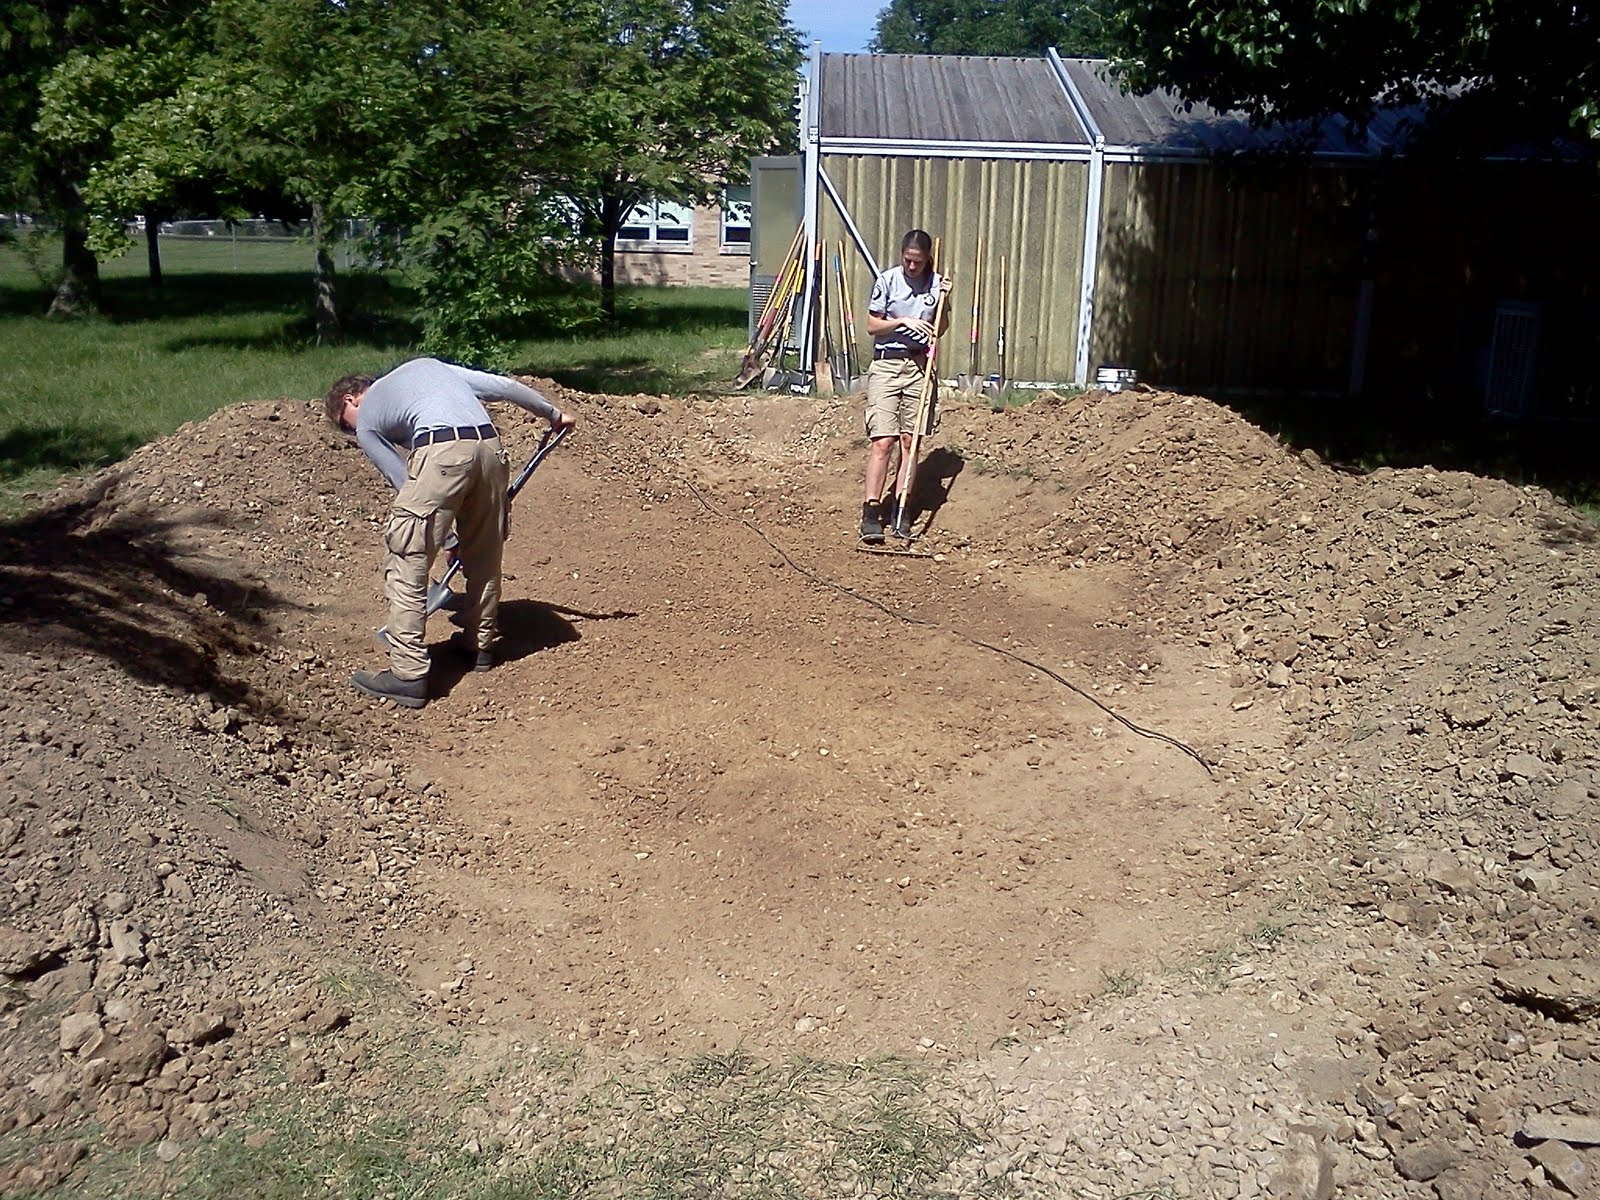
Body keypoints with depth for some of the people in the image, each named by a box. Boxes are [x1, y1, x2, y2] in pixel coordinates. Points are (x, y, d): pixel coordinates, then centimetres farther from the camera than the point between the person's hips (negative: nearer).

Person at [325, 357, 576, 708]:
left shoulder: (366, 421, 21)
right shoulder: (426, 364, 35)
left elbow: (404, 480, 18)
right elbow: (500, 385, 28)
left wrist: (442, 538, 26)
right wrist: (552, 413, 38)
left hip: (441, 454, -6)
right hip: (490, 448, 6)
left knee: (406, 566, 2)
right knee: (485, 557, 21)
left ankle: (408, 674, 1)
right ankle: (479, 644, 36)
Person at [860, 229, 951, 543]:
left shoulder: (936, 283, 6)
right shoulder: (887, 281, -2)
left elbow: (941, 329, 12)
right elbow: (872, 326, 0)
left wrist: (943, 300, -2)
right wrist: (903, 321, -13)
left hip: (919, 366, 3)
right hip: (886, 364, -3)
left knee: (909, 441, 5)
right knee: (883, 440, -10)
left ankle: (902, 509, 12)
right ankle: (871, 512, -10)